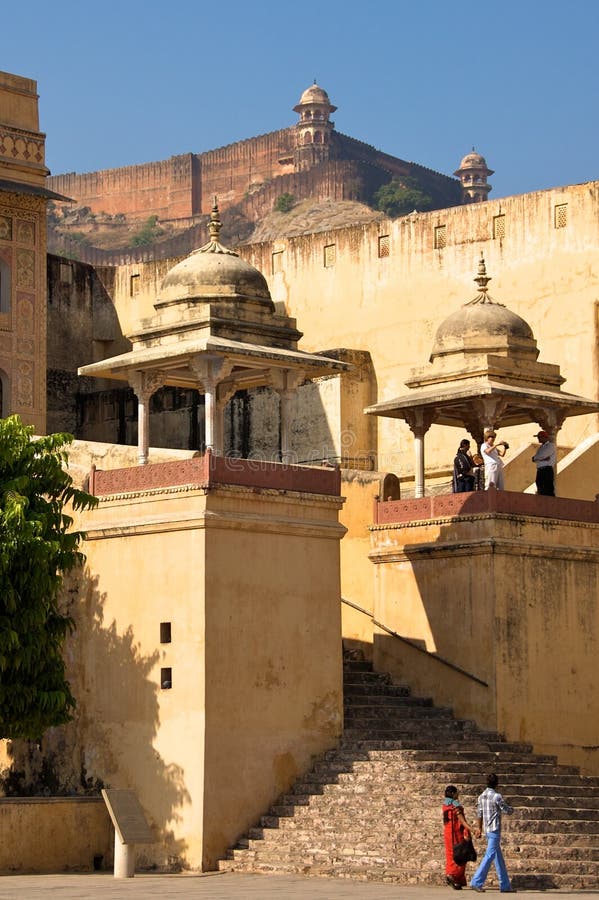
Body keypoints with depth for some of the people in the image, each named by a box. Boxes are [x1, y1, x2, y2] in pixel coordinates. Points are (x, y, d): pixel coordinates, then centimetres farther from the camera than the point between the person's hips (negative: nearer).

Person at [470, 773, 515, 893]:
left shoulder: (482, 796, 8)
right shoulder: (496, 797, -14)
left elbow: (479, 813, 15)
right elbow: (507, 811, -8)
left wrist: (479, 827, 25)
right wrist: (511, 808, 15)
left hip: (487, 830, 8)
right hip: (495, 829, -8)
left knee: (499, 857, 11)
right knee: (490, 856, -7)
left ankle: (505, 885, 14)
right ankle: (476, 882, -12)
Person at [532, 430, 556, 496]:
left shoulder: (550, 445, -1)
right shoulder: (541, 447, 22)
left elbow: (542, 455, -14)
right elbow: (534, 459, 10)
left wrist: (535, 458, 5)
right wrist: (543, 459, -8)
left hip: (547, 470, -8)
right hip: (540, 471, 8)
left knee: (548, 491, -14)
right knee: (541, 491, 6)